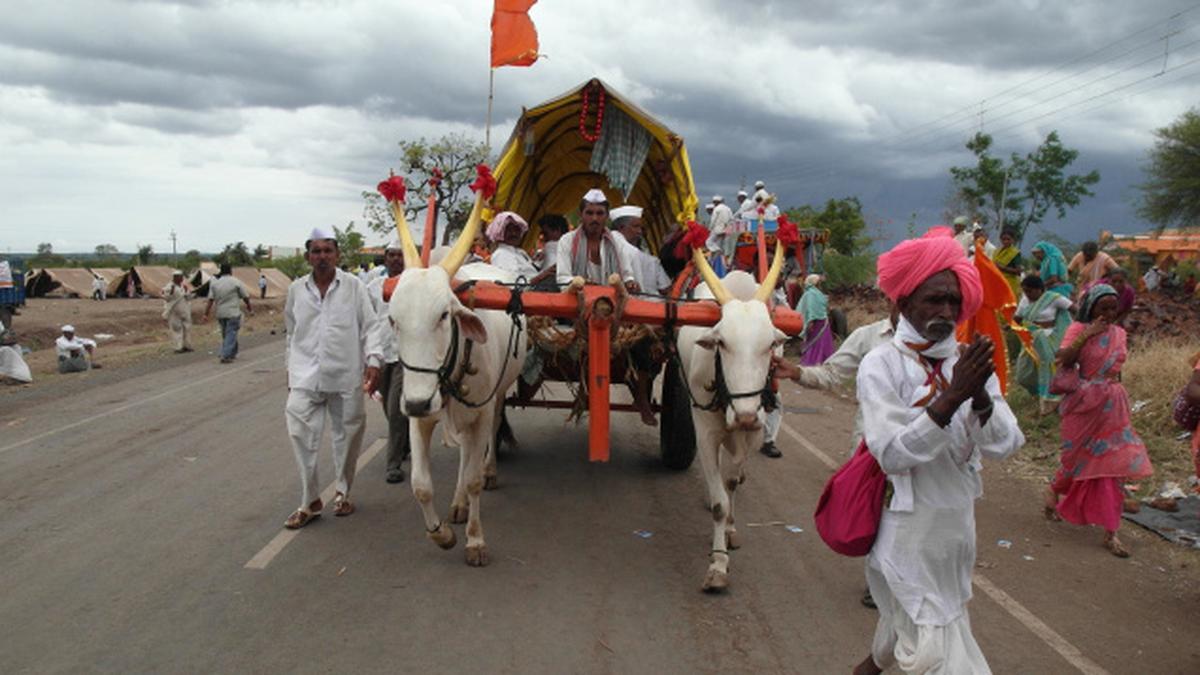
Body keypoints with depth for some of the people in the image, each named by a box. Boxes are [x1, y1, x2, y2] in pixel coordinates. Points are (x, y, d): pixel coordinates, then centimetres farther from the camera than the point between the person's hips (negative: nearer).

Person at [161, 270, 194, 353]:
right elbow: (167, 298, -9)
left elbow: (189, 298, 9)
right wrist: (171, 292, -22)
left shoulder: (184, 285, 11)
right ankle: (179, 347, -8)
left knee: (187, 328, 3)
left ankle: (187, 346, 10)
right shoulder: (169, 286, -4)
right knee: (177, 328, -7)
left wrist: (186, 290, -6)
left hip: (184, 311, 5)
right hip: (174, 311, -5)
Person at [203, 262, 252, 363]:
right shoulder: (236, 282, -7)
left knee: (226, 334, 18)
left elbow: (210, 299, -1)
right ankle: (225, 356, -11)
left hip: (220, 313, 5)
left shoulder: (214, 282, 4)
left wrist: (206, 313, 2)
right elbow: (245, 297, 0)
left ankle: (232, 354, 26)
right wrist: (250, 309, 14)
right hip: (233, 313, -5)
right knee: (231, 334, -3)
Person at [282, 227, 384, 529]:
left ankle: (343, 493, 29)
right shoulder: (297, 289, 7)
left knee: (347, 435, 10)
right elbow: (292, 333, 17)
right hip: (305, 377, 2)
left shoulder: (354, 286, -1)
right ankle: (309, 501, 6)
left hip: (346, 376, -1)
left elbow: (371, 326, -2)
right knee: (301, 435, -6)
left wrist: (373, 361, -14)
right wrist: (291, 371, 19)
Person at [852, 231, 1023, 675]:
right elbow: (893, 453, -24)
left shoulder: (969, 363, -1)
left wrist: (980, 396, -27)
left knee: (908, 612, 26)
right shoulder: (881, 364, -14)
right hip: (907, 526, -5)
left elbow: (1004, 446, -9)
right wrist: (950, 397, -31)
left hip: (956, 521, 5)